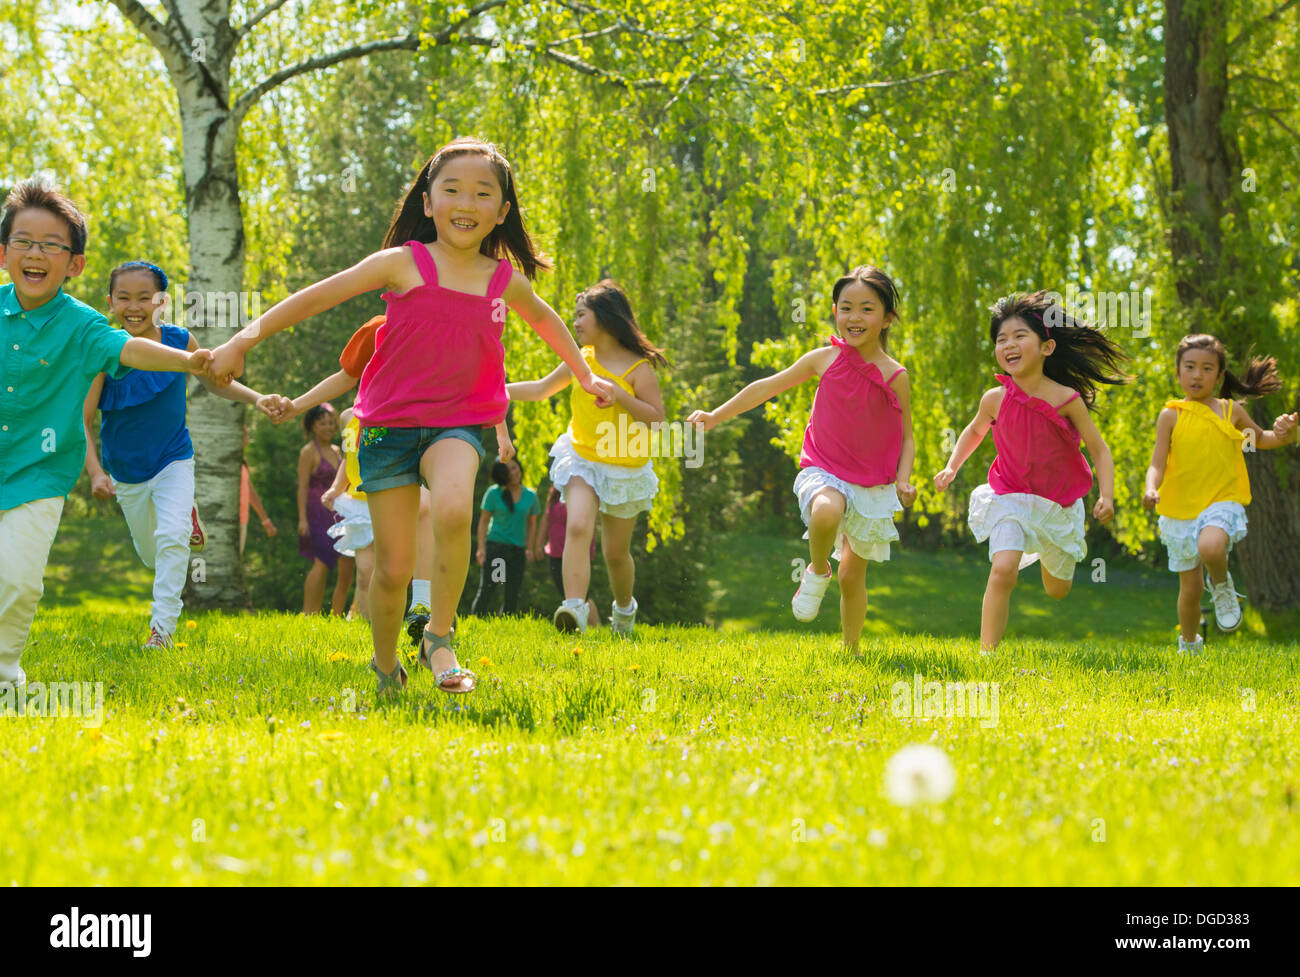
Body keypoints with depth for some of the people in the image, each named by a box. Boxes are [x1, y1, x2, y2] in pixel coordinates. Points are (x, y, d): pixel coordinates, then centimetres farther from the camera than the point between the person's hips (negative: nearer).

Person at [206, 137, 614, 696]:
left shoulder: (507, 280, 4)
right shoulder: (404, 264, -5)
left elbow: (544, 319, 28)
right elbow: (316, 298, -3)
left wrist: (586, 377, 37)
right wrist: (244, 340, -8)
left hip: (457, 424, 1)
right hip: (390, 425, -1)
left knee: (453, 510, -32)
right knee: (393, 567, -1)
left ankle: (439, 639, -14)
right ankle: (385, 668, 26)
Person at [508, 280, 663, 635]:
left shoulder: (638, 367, -9)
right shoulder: (580, 361, 5)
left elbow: (657, 416, -13)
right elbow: (542, 389, 18)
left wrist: (620, 395, -23)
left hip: (625, 468, -3)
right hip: (581, 459, 3)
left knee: (616, 552, 9)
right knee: (577, 526, -24)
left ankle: (624, 607, 38)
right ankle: (574, 609, -34)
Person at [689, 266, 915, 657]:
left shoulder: (895, 376, -4)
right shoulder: (825, 359, -1)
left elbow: (906, 437, 5)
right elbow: (768, 387, 8)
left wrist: (903, 479, -13)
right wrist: (716, 416, 7)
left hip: (872, 486, 1)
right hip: (824, 472, -1)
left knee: (853, 574, 6)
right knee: (827, 512, -36)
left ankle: (851, 651, 26)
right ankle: (817, 572, -6)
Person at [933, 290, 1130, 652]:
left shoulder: (1067, 400, -17)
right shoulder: (995, 400, -11)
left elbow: (1098, 449, -9)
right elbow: (974, 432, 12)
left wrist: (1106, 496, -22)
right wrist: (952, 467, -2)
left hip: (1059, 505, 0)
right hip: (1009, 498, 0)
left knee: (1057, 590, 16)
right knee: (1003, 570, -25)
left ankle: (1047, 557, 52)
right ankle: (987, 654, -18)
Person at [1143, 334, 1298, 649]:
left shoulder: (1230, 411, 5)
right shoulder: (1171, 416, 0)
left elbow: (1260, 439, 21)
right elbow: (1157, 464, -3)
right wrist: (1151, 489, -25)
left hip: (1222, 502, -1)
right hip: (1181, 510, 1)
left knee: (1211, 547, -35)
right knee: (1191, 587, 7)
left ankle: (1222, 585, -1)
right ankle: (1189, 646, 32)